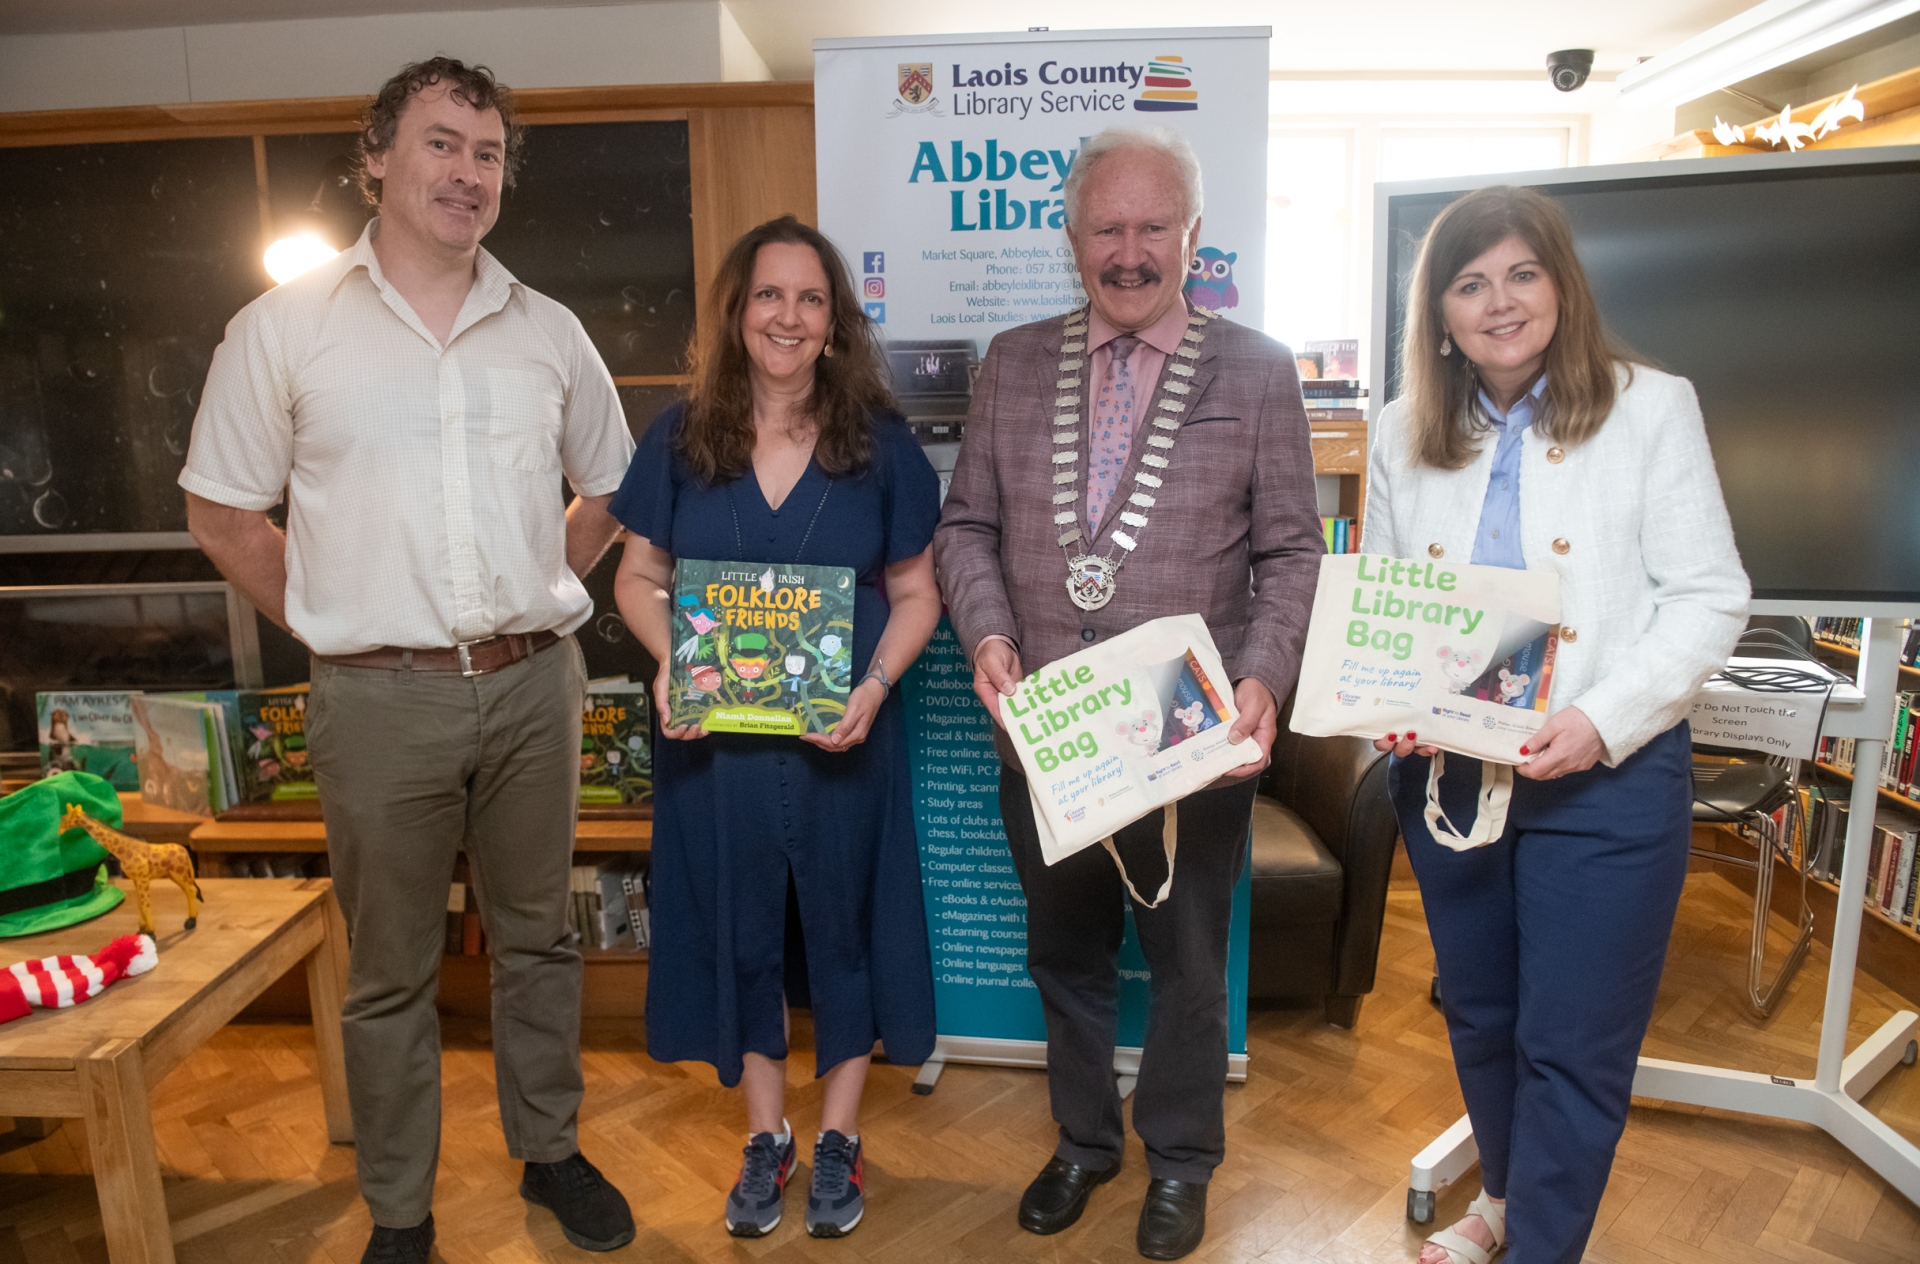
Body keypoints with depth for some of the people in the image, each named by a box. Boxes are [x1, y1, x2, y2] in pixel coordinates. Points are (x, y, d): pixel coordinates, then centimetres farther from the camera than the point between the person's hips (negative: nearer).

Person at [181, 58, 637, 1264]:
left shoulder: (549, 331, 7)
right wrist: (332, 620, -1)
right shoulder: (283, 329, 0)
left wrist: (535, 598, 8)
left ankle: (551, 1151, 36)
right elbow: (223, 510, 5)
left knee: (538, 937, 15)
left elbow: (608, 485, 16)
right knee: (392, 970, 10)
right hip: (382, 698, -2)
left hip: (534, 682, 3)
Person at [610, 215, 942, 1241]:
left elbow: (915, 591, 0)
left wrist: (874, 686, -16)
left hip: (841, 735, -1)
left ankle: (838, 1137, 32)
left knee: (842, 920, 10)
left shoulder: (878, 442, -2)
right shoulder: (682, 439, 1)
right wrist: (669, 660, -13)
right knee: (738, 923, 13)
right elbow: (638, 575, 6)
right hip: (715, 734, 1)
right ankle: (765, 1135, 34)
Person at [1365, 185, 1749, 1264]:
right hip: (1446, 775, 4)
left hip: (1608, 780, -4)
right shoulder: (1404, 434, 5)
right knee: (1479, 1016, 20)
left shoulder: (1651, 407, -5)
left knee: (1575, 1045, 3)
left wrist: (1603, 720, -20)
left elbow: (1710, 597, -7)